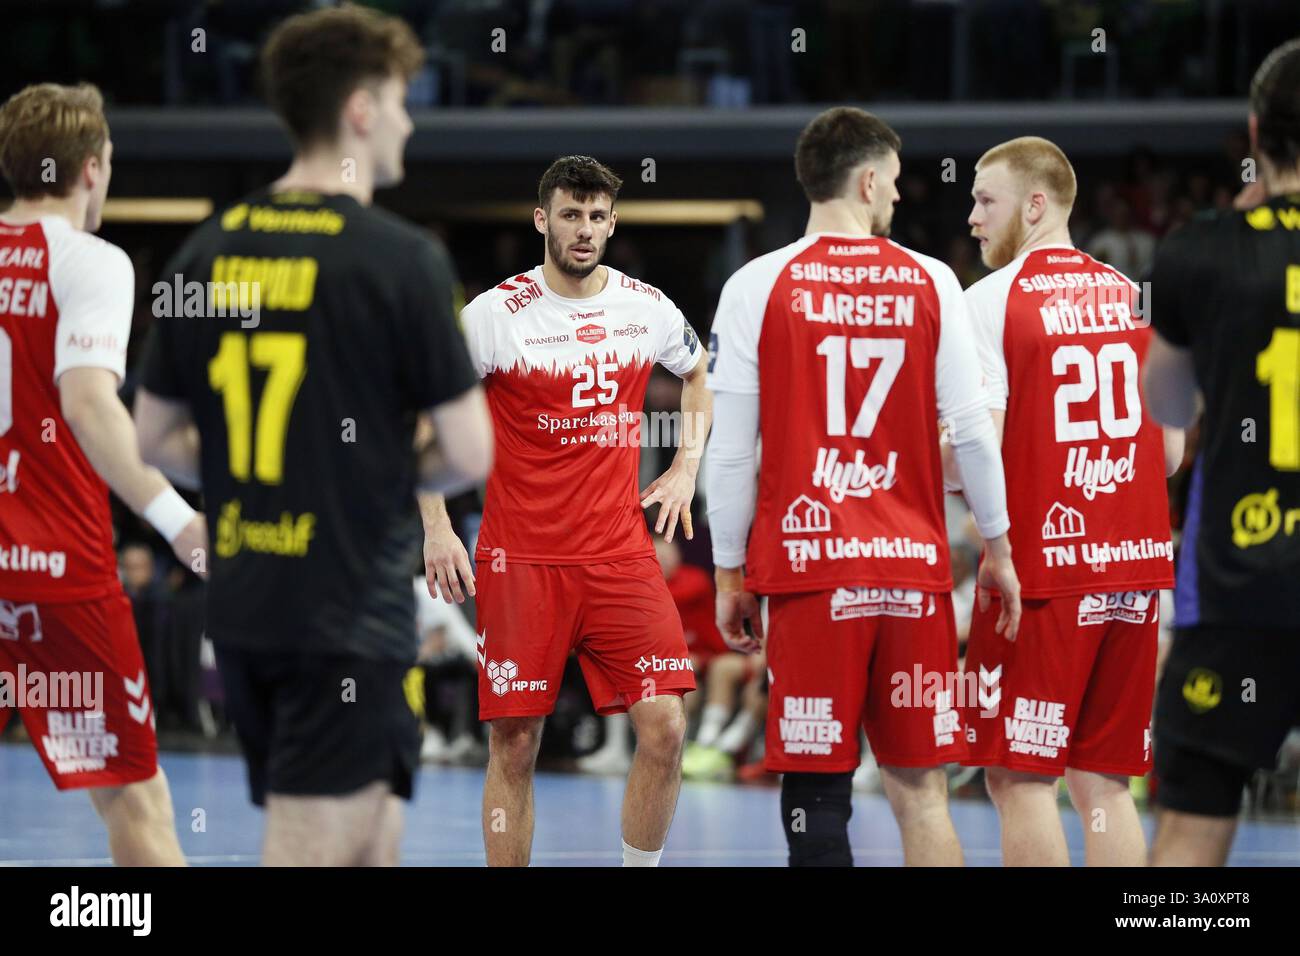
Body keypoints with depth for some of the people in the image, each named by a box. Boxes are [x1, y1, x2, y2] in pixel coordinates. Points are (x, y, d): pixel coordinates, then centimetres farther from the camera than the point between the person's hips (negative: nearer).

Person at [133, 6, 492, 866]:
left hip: (239, 606, 7)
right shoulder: (400, 258, -12)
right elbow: (471, 454, -10)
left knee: (372, 842, 20)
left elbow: (155, 439, 13)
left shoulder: (210, 251, 6)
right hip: (354, 616, -7)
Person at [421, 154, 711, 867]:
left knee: (664, 727, -9)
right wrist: (437, 529, -5)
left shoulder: (648, 310, 5)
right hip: (521, 560, -3)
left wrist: (685, 469, 16)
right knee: (513, 746, 0)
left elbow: (698, 374, 27)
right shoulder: (496, 314, -6)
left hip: (621, 555, 3)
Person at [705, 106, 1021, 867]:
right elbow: (973, 431, 4)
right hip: (914, 566, 2)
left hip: (807, 567, -1)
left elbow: (731, 452, -1)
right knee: (921, 790, 7)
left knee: (817, 795, -1)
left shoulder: (759, 287, 0)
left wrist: (729, 575, 7)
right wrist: (998, 549, 15)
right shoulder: (931, 283, 4)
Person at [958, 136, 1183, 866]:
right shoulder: (1137, 297, 11)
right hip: (1133, 566, 6)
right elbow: (1171, 452, 12)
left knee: (1020, 777, 0)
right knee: (1104, 781, 10)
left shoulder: (991, 300, -7)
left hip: (1040, 567, -6)